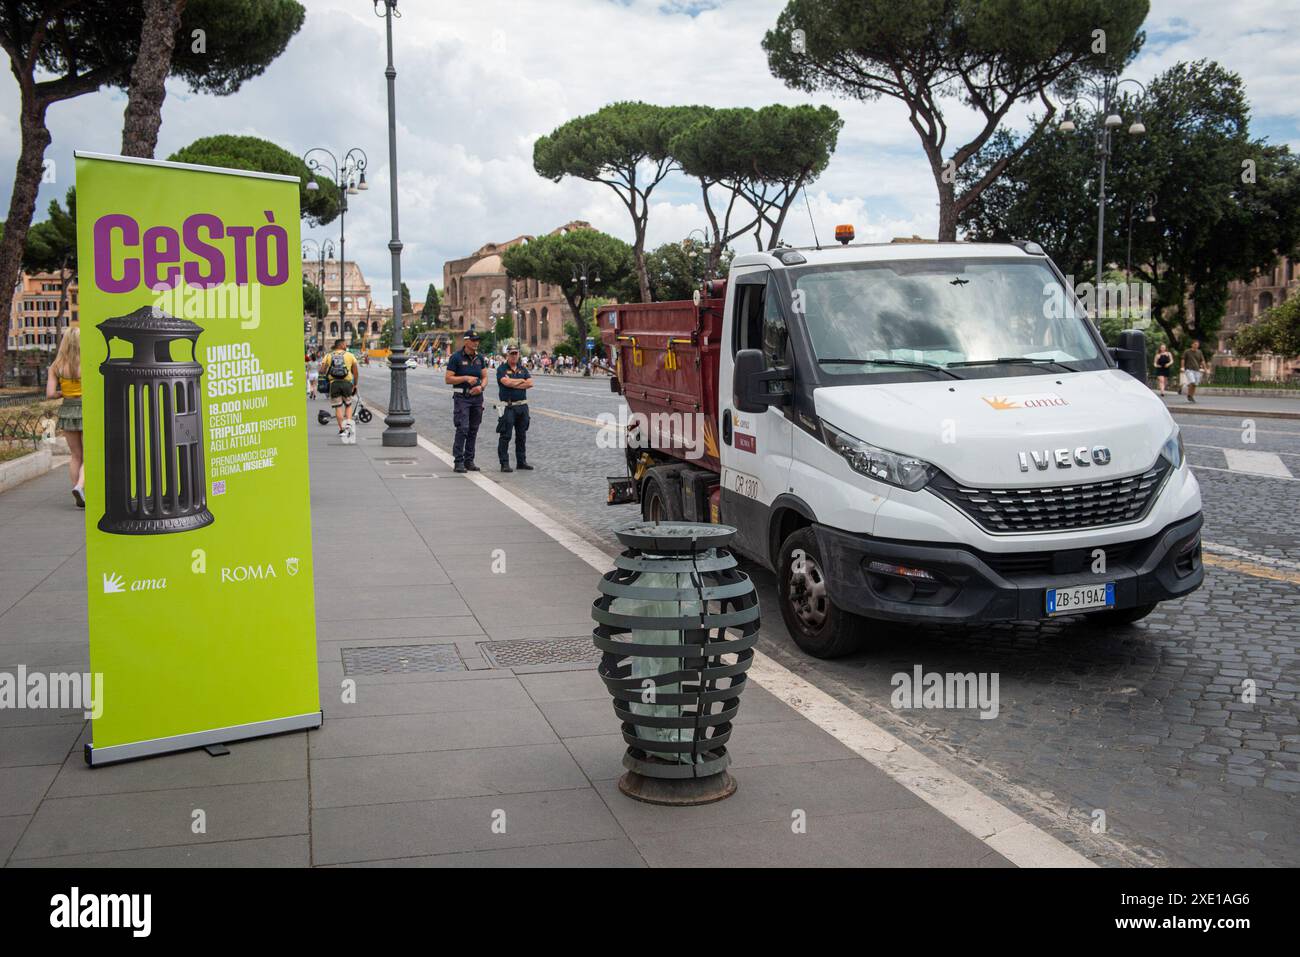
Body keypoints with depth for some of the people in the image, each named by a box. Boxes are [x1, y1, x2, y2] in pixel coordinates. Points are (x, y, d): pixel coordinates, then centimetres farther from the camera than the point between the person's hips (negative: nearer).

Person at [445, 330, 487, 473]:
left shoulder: (479, 358, 10)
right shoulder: (456, 357, -6)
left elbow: (485, 377, 13)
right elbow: (448, 379, -8)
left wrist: (481, 387, -8)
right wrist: (466, 378, -17)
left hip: (477, 397, 5)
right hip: (462, 397, -5)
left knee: (473, 430, 7)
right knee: (462, 429, -12)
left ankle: (469, 460, 14)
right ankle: (459, 462, -8)